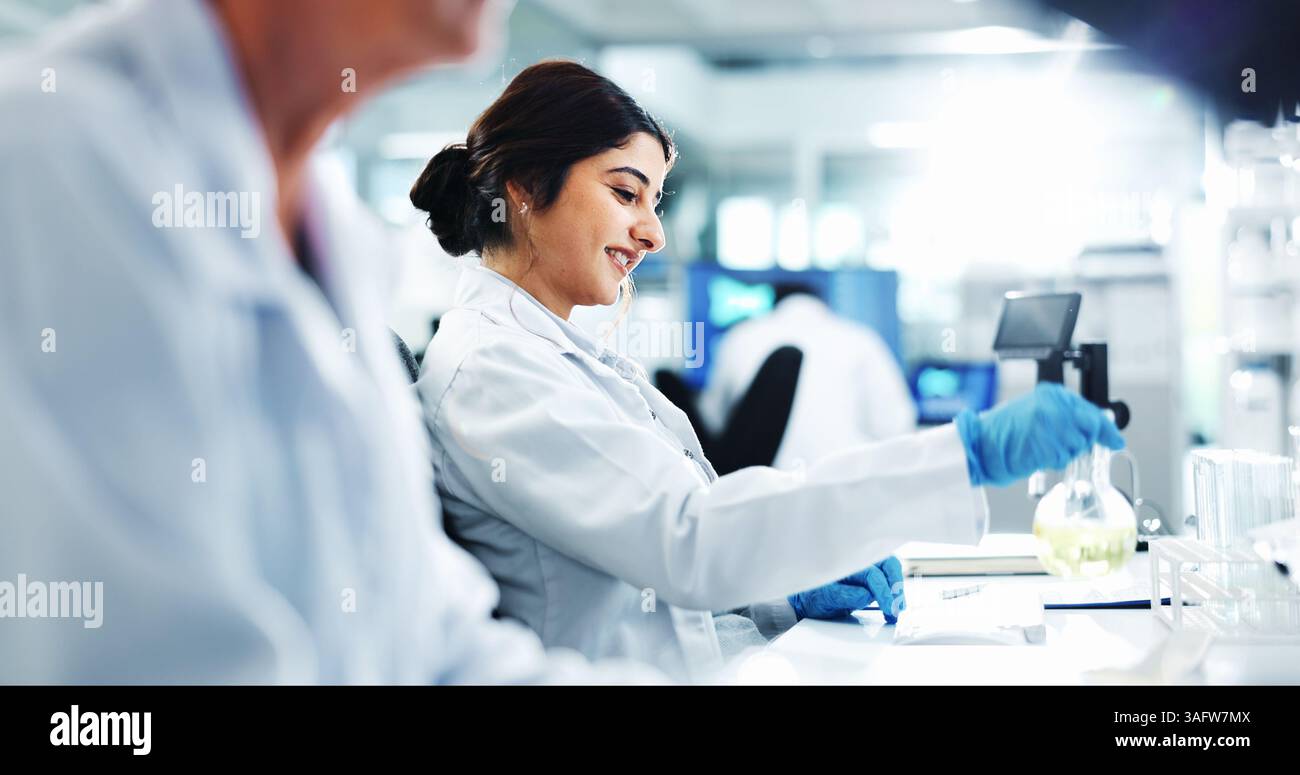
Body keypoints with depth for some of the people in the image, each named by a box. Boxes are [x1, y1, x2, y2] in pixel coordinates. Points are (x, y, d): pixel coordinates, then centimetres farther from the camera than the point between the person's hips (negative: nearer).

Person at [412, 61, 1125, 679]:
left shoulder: (552, 348, 15)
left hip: (686, 668, 9)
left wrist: (789, 592, 2)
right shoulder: (486, 369, -16)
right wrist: (969, 453, -31)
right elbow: (683, 535, -27)